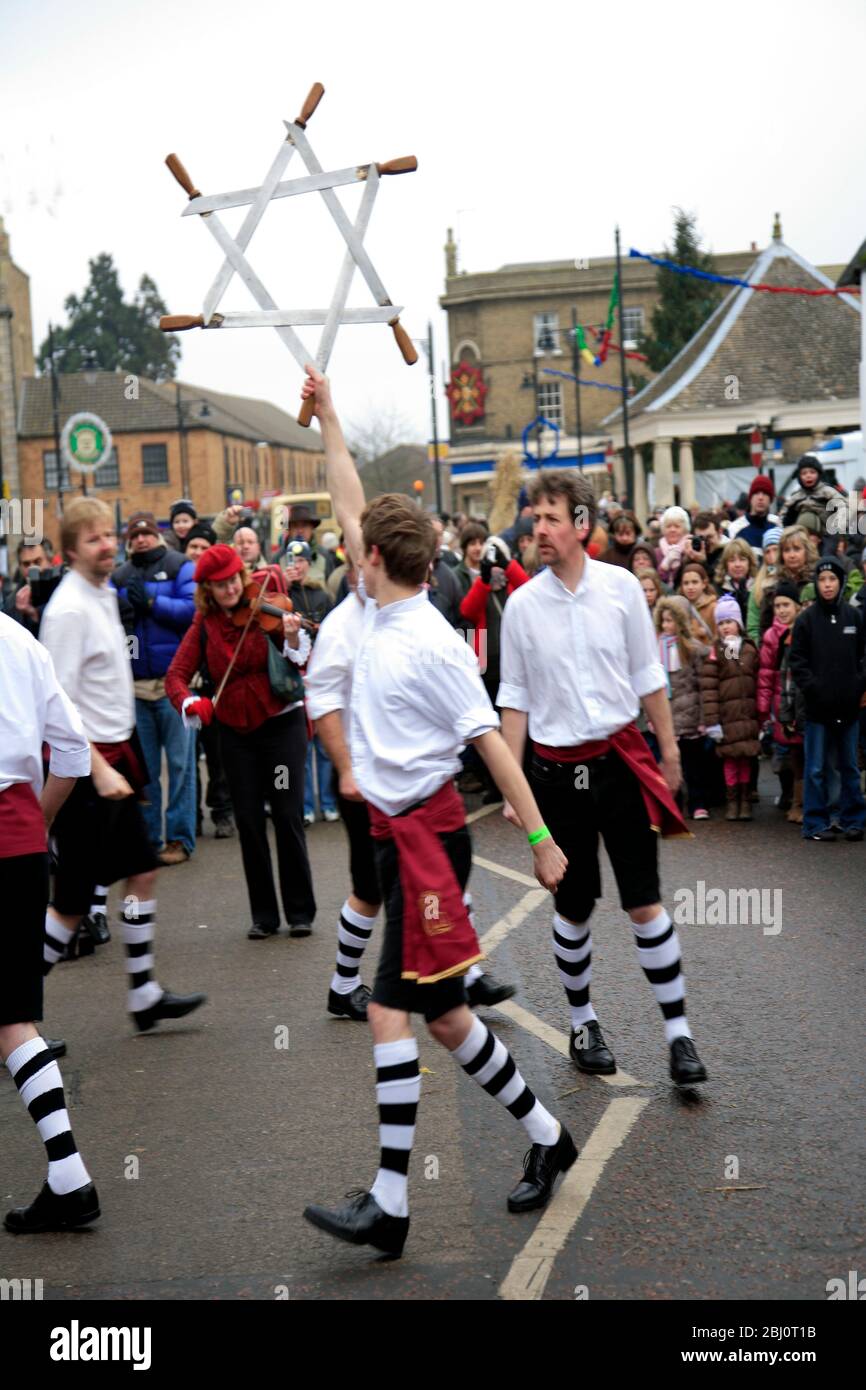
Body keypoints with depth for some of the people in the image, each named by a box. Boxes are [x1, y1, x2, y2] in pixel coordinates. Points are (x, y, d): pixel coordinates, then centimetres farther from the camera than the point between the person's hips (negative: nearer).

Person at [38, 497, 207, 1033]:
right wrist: (99, 770, -23)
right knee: (73, 900, -4)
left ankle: (144, 994, 23)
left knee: (142, 870, 13)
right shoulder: (69, 609, -18)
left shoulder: (105, 594, 10)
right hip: (85, 762, -9)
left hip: (115, 753, 9)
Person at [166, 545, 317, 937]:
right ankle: (263, 915, 14)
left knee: (287, 815, -4)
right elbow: (176, 674, -3)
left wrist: (293, 638, -34)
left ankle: (301, 911, 7)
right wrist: (190, 703, -22)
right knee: (249, 820, 4)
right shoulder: (204, 626, 2)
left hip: (281, 723, -3)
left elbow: (300, 660, -13)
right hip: (235, 731, 3)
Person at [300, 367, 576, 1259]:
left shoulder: (434, 643, -14)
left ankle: (390, 1202, -6)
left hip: (425, 834, -9)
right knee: (440, 1012, 12)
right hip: (401, 832, 9)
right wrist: (326, 418, 23)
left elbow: (490, 741, -15)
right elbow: (350, 507, 19)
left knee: (391, 1010, -10)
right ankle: (545, 1137, 26)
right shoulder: (380, 616, 9)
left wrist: (540, 839, -16)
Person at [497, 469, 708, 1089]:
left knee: (645, 902, -1)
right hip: (557, 769, 1)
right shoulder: (523, 604, -2)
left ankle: (679, 1031, 7)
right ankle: (582, 1023, 26)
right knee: (573, 908, 9)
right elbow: (516, 697, 4)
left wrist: (669, 751, 9)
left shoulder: (622, 586, -2)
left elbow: (648, 677, 7)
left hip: (622, 760, 0)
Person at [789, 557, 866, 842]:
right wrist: (812, 688, -12)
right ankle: (816, 823, 7)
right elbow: (797, 660, -2)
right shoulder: (807, 619, -1)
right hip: (818, 706, -2)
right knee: (816, 768, 2)